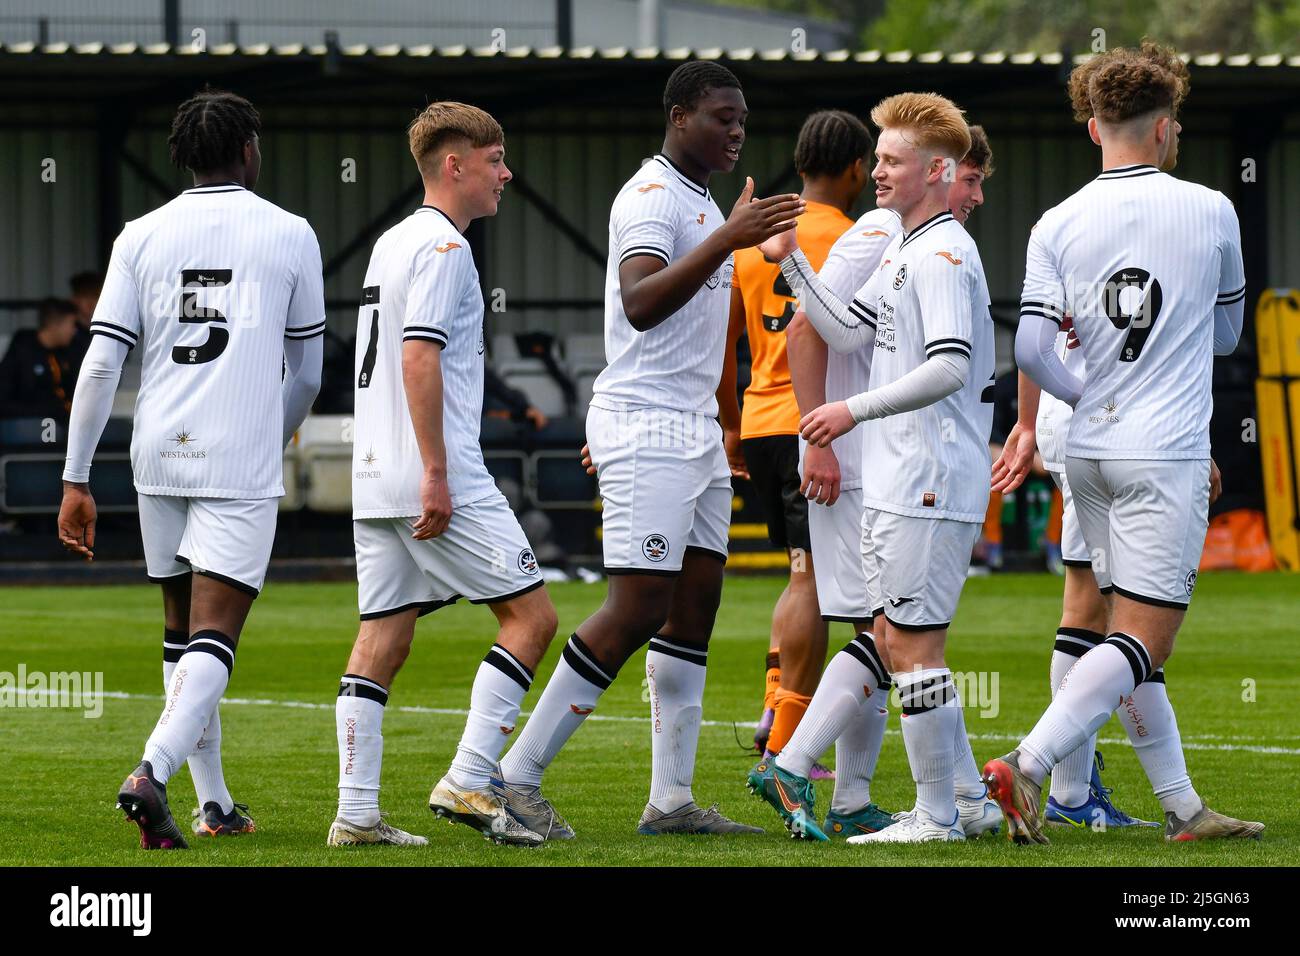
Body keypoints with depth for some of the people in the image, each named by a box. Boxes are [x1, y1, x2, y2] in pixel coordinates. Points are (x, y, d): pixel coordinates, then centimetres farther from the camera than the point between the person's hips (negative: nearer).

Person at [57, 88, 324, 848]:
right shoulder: (289, 235, 2)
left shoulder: (143, 237, 5)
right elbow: (306, 372, 11)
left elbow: (101, 363, -1)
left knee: (184, 633, 17)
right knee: (213, 639, -7)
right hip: (243, 466, -3)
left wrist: (78, 479, 2)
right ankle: (153, 772, -30)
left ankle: (215, 804, 22)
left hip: (160, 457, 3)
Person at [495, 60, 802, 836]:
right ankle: (519, 774, -9)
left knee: (696, 605, 6)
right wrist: (726, 241, -38)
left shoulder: (703, 204, 18)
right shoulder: (651, 198, -13)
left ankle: (672, 799, 7)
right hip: (646, 427, -10)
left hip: (696, 430, 10)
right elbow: (639, 305, -30)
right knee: (637, 610, -13)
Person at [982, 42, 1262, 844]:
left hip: (1089, 449, 5)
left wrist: (1085, 392, 11)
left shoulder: (1057, 226, 0)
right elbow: (1227, 334, 10)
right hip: (1168, 451, -5)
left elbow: (1032, 350, -6)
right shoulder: (1210, 212, -3)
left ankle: (1183, 807, 14)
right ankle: (1027, 766, -23)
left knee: (1132, 634, 12)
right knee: (1142, 640, -7)